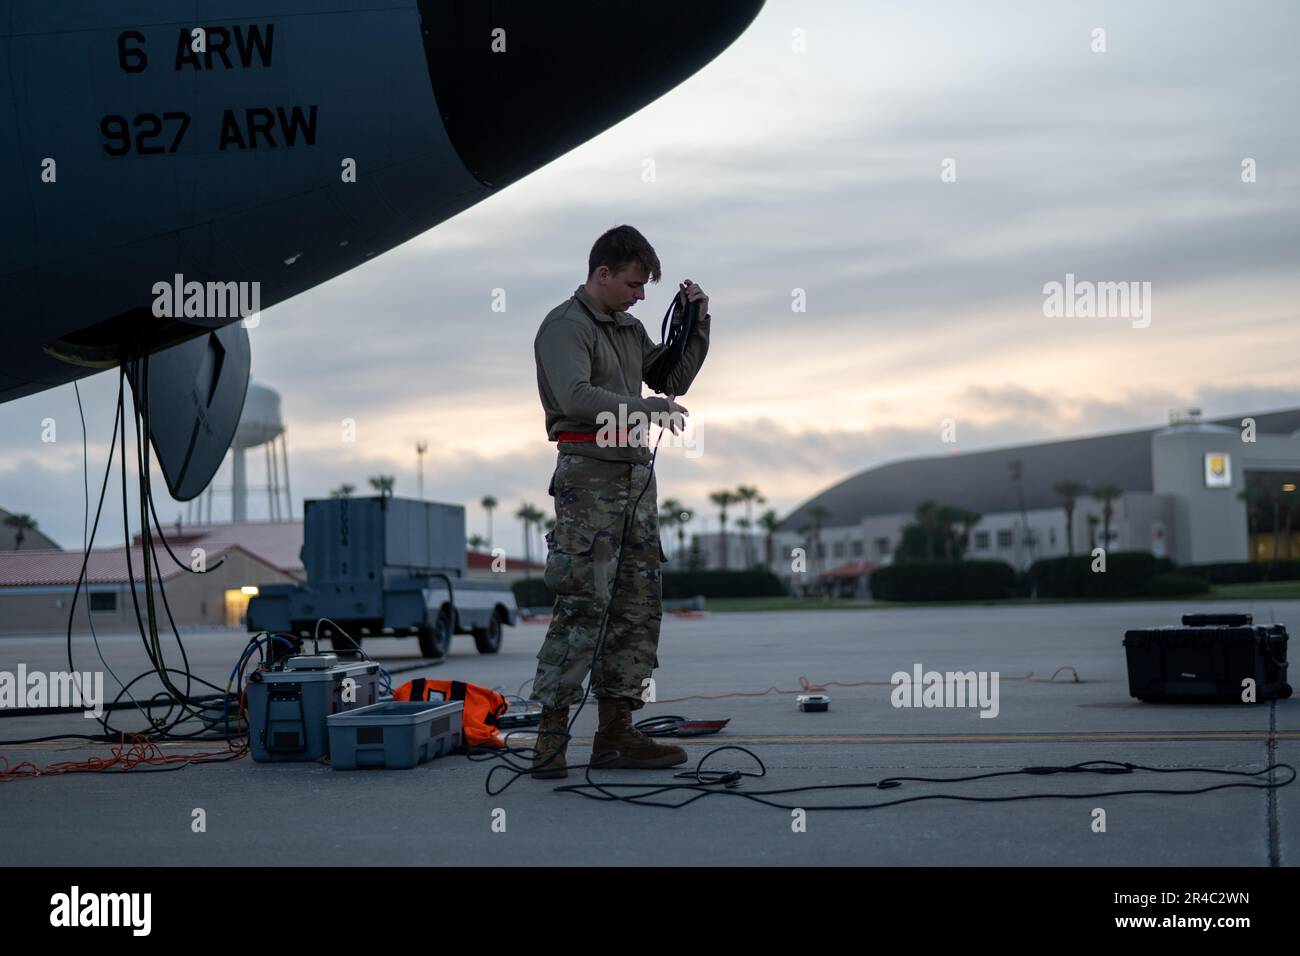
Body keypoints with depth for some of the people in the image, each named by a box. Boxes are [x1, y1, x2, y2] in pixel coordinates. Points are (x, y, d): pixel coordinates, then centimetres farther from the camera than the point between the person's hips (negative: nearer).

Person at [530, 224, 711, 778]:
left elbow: (675, 377, 26)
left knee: (638, 608, 7)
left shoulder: (629, 329, 20)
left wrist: (698, 323, 15)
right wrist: (650, 409, -19)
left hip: (636, 475, 9)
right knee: (583, 607, -13)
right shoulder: (565, 326, -6)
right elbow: (576, 397, -20)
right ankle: (550, 736, -11)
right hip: (590, 477, -9)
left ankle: (615, 732, 10)